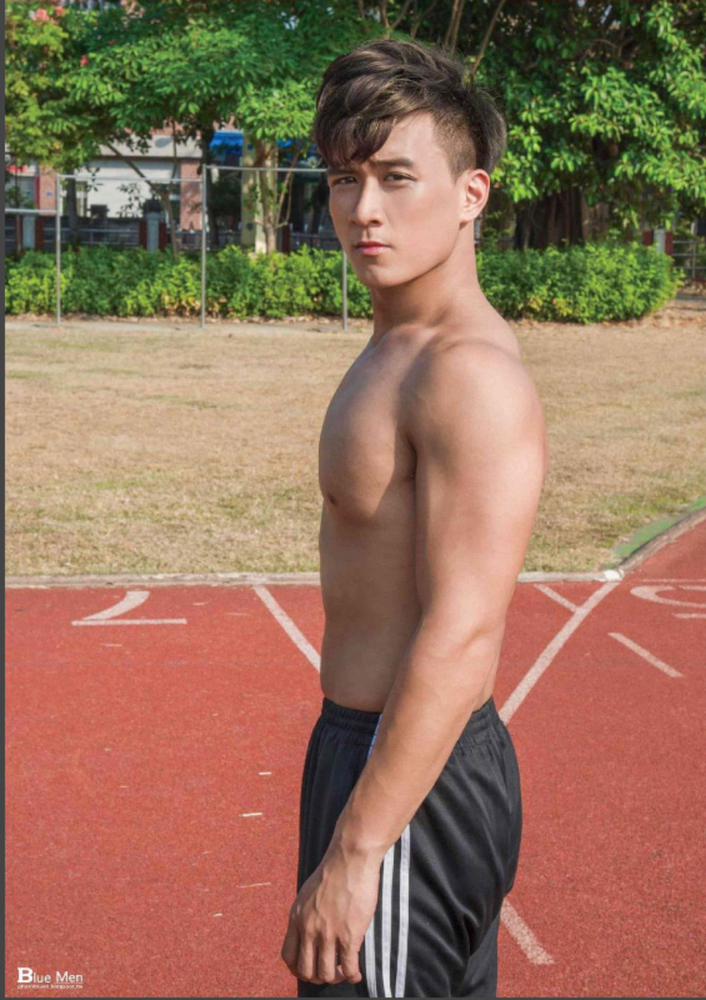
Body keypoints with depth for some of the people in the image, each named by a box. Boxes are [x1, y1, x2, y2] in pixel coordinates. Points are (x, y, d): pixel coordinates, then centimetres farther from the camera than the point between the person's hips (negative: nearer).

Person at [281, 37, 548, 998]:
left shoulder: (472, 376, -21)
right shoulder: (399, 351, 11)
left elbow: (463, 639, -26)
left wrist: (352, 851, -25)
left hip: (409, 776, -10)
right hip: (376, 742, 10)